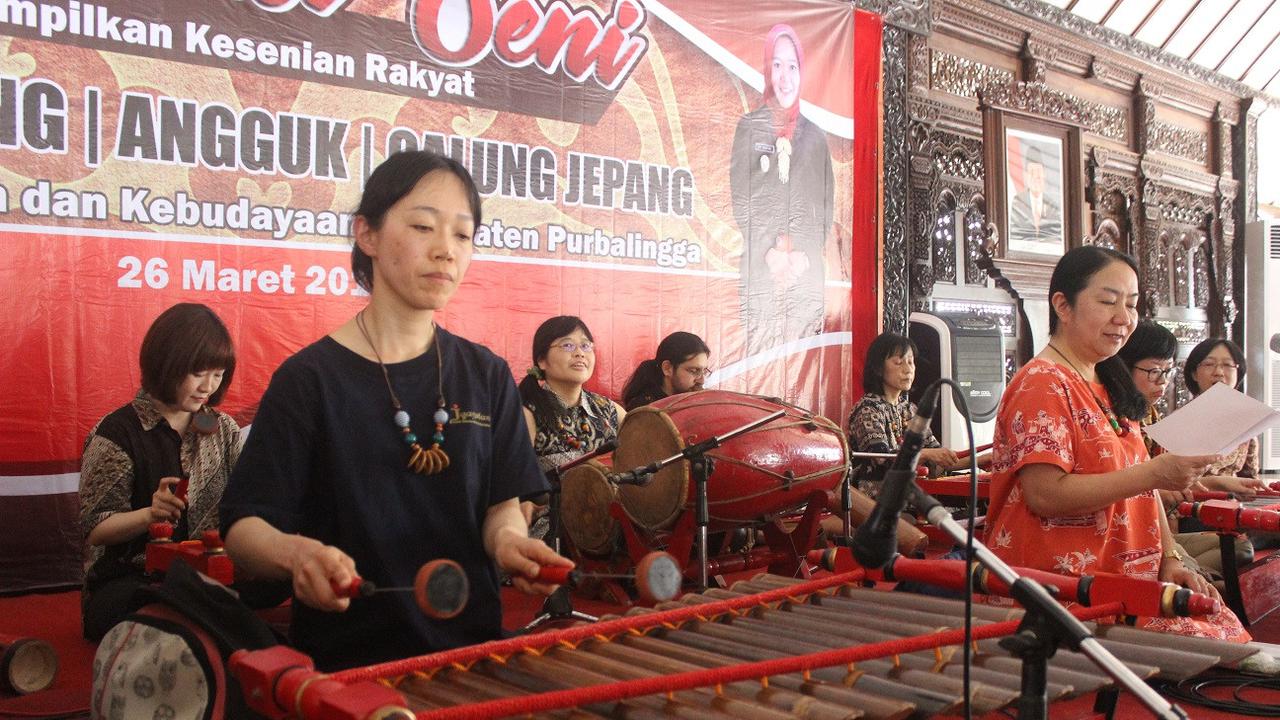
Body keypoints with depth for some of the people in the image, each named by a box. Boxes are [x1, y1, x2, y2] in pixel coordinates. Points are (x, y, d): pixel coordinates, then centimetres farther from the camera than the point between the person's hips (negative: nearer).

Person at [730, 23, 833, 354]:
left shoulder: (815, 137, 13)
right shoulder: (749, 127, 7)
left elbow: (826, 207, 10)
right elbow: (739, 198, 2)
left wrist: (803, 257, -4)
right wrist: (769, 252, -9)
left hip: (807, 273, 2)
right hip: (760, 269, -2)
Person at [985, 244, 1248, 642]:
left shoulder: (1110, 387, 21)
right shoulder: (1042, 384, -9)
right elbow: (1046, 494, -19)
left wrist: (1169, 559, 9)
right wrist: (1154, 473, -21)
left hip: (1121, 584, 9)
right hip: (1059, 590, -9)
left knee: (1226, 628, -11)